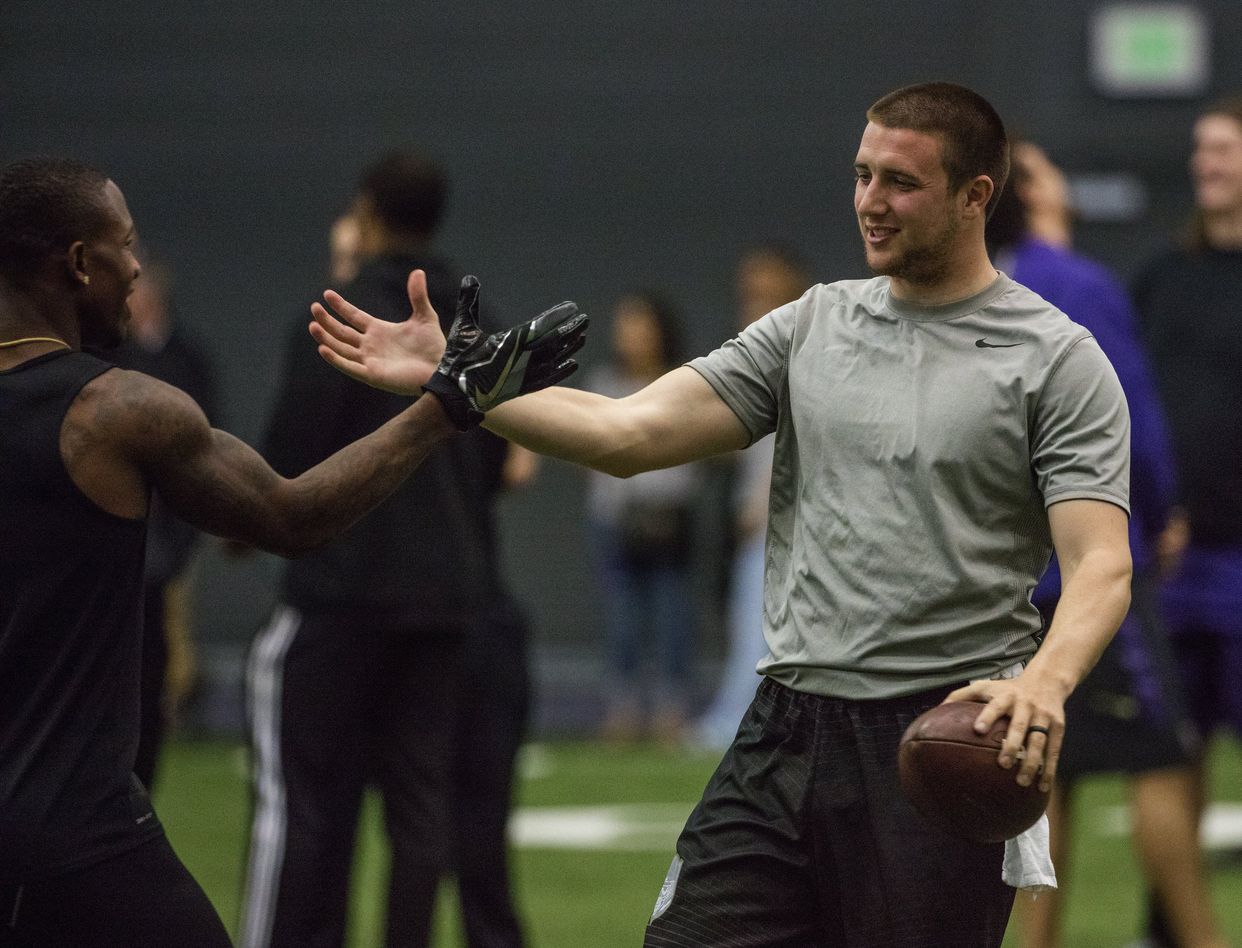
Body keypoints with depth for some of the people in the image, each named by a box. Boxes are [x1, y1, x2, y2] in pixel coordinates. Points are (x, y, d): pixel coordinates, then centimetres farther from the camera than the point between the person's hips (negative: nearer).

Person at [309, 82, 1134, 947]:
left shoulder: (1058, 358, -3)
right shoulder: (815, 325, 11)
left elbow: (1101, 567, -12)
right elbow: (628, 433, 4)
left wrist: (1045, 681, -32)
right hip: (790, 726, 4)